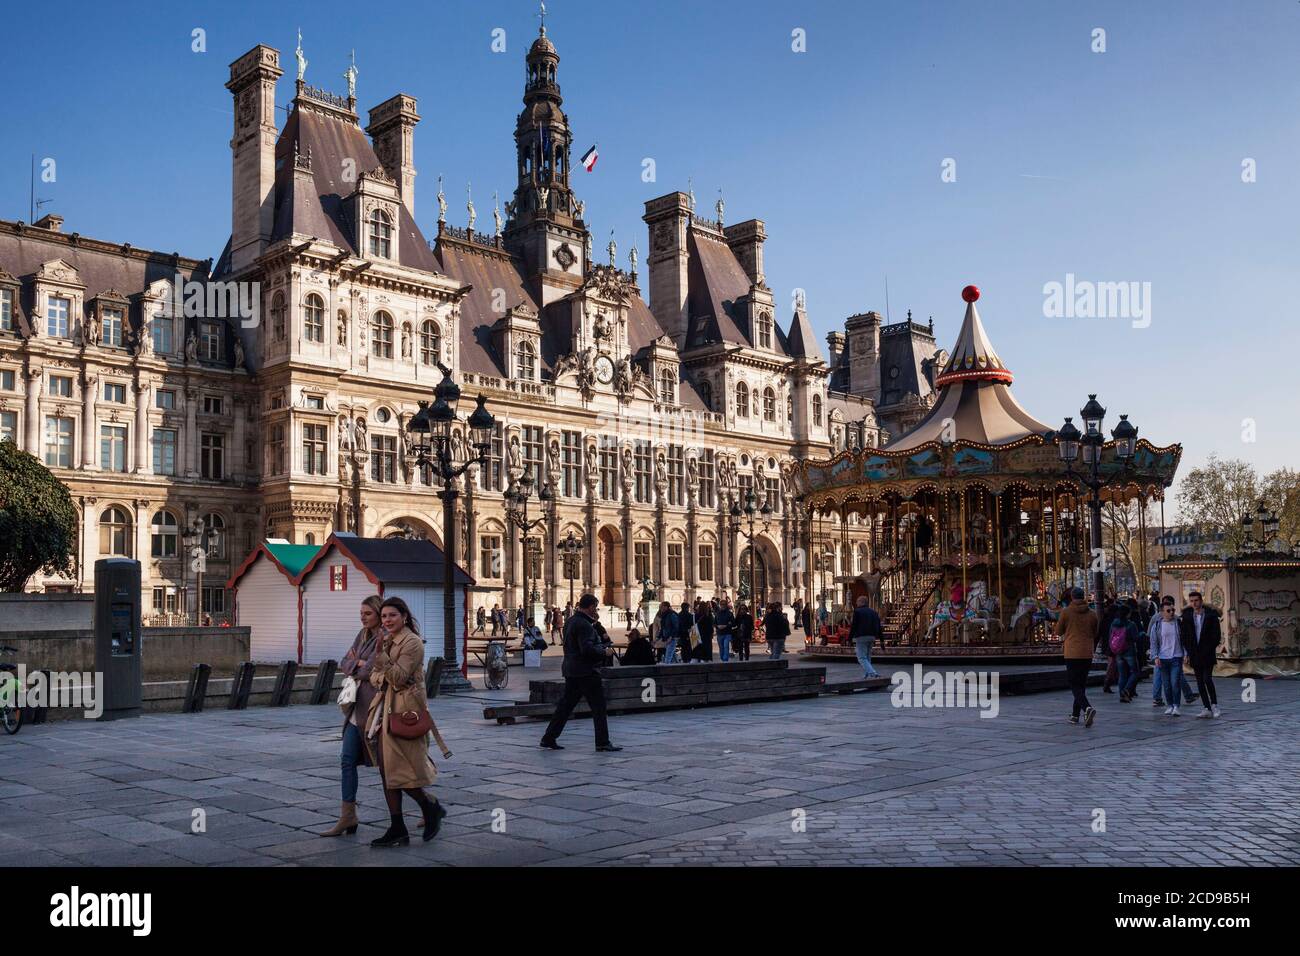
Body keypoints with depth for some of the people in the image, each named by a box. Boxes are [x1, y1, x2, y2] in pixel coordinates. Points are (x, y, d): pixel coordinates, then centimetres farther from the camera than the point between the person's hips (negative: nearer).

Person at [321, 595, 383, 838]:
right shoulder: (363, 635, 14)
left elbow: (370, 670, -21)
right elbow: (344, 664, 12)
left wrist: (354, 663, -3)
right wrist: (359, 664, -7)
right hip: (357, 706, 8)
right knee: (348, 759, 5)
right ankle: (347, 816, 10)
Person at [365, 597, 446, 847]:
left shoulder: (412, 643, -10)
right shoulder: (387, 641, 16)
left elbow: (399, 678, -17)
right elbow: (375, 675, 17)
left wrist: (381, 655, -26)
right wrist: (381, 677, -5)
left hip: (404, 711, -9)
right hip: (385, 708, 9)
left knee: (400, 769, -8)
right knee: (386, 770, 6)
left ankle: (432, 808, 15)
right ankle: (397, 830, 11)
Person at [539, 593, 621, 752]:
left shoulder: (571, 621, 14)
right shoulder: (584, 625, -17)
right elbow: (587, 649, -26)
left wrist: (594, 622, 13)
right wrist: (605, 652, -12)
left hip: (571, 671, 10)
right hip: (586, 672, -10)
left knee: (565, 705, 13)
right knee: (599, 706, -2)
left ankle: (548, 739, 13)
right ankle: (603, 743, 0)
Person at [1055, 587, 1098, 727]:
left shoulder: (1066, 612, -6)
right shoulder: (1092, 613, 4)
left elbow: (1058, 632, 5)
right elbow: (1095, 634, 14)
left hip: (1071, 653, -4)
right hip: (1087, 653, 4)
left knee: (1075, 685, -3)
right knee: (1081, 684, 15)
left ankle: (1087, 708, -27)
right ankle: (1075, 714, 19)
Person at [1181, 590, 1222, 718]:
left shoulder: (1211, 615, -2)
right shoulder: (1187, 617, 7)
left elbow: (1217, 635, -1)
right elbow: (1184, 636, 11)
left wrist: (1210, 649, -8)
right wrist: (1188, 651, 2)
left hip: (1207, 654, -4)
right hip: (1194, 654, 4)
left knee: (1207, 679, -15)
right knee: (1200, 682, 4)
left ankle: (1214, 705, 1)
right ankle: (1206, 709, 10)